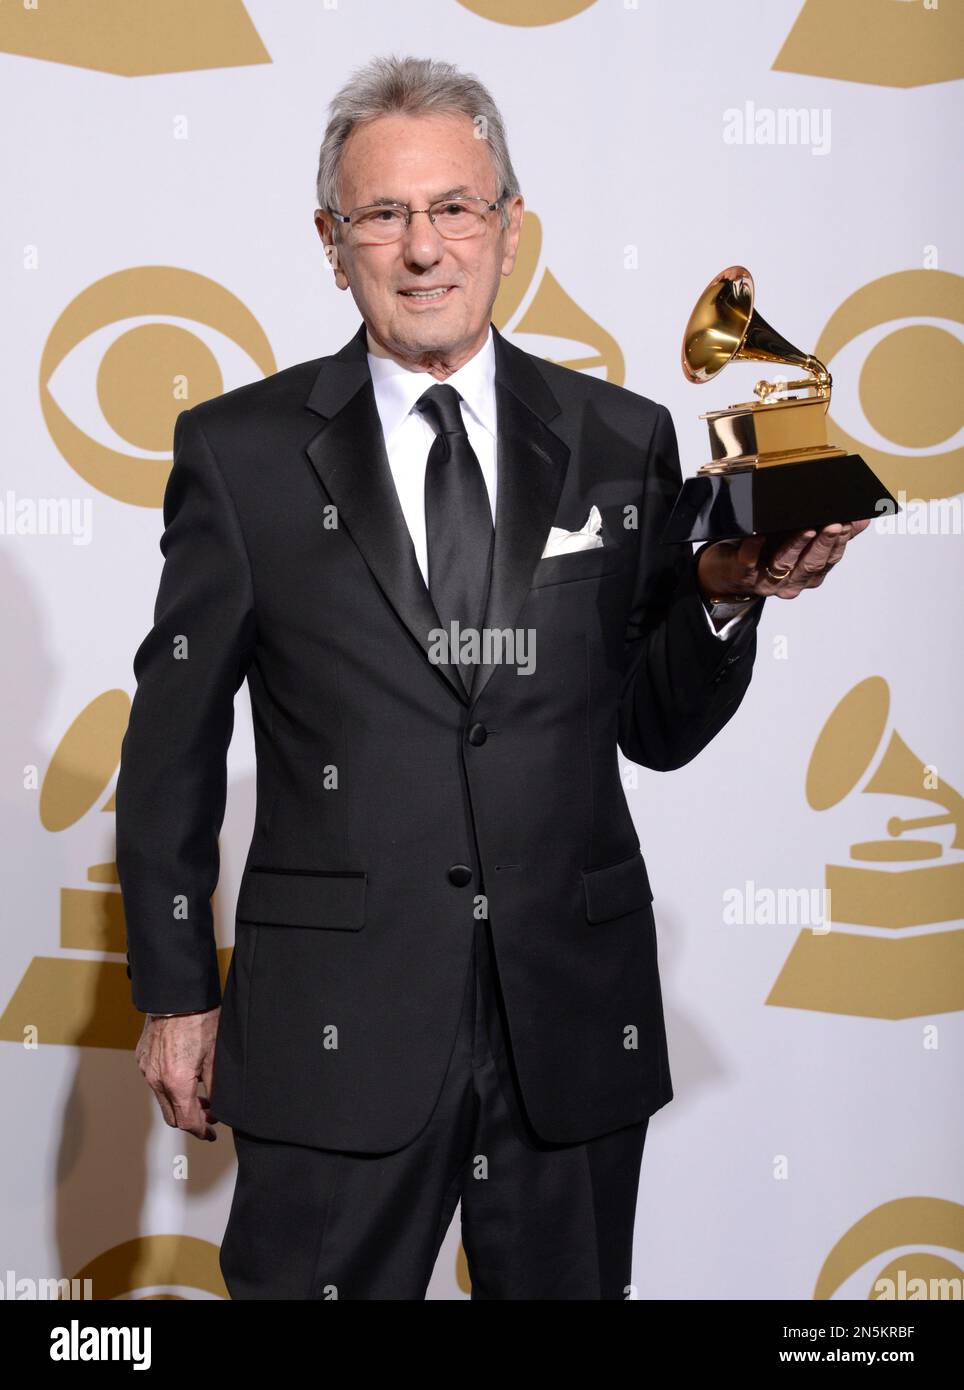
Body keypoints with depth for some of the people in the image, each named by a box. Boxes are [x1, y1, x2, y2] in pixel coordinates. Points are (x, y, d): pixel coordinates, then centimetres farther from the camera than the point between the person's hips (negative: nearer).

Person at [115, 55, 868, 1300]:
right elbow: (173, 741, 3)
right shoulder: (241, 450, 0)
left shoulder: (622, 442, 4)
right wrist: (175, 992, 3)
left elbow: (656, 730, 9)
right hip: (333, 1038, -2)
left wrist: (723, 597, -9)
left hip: (576, 1020, 2)